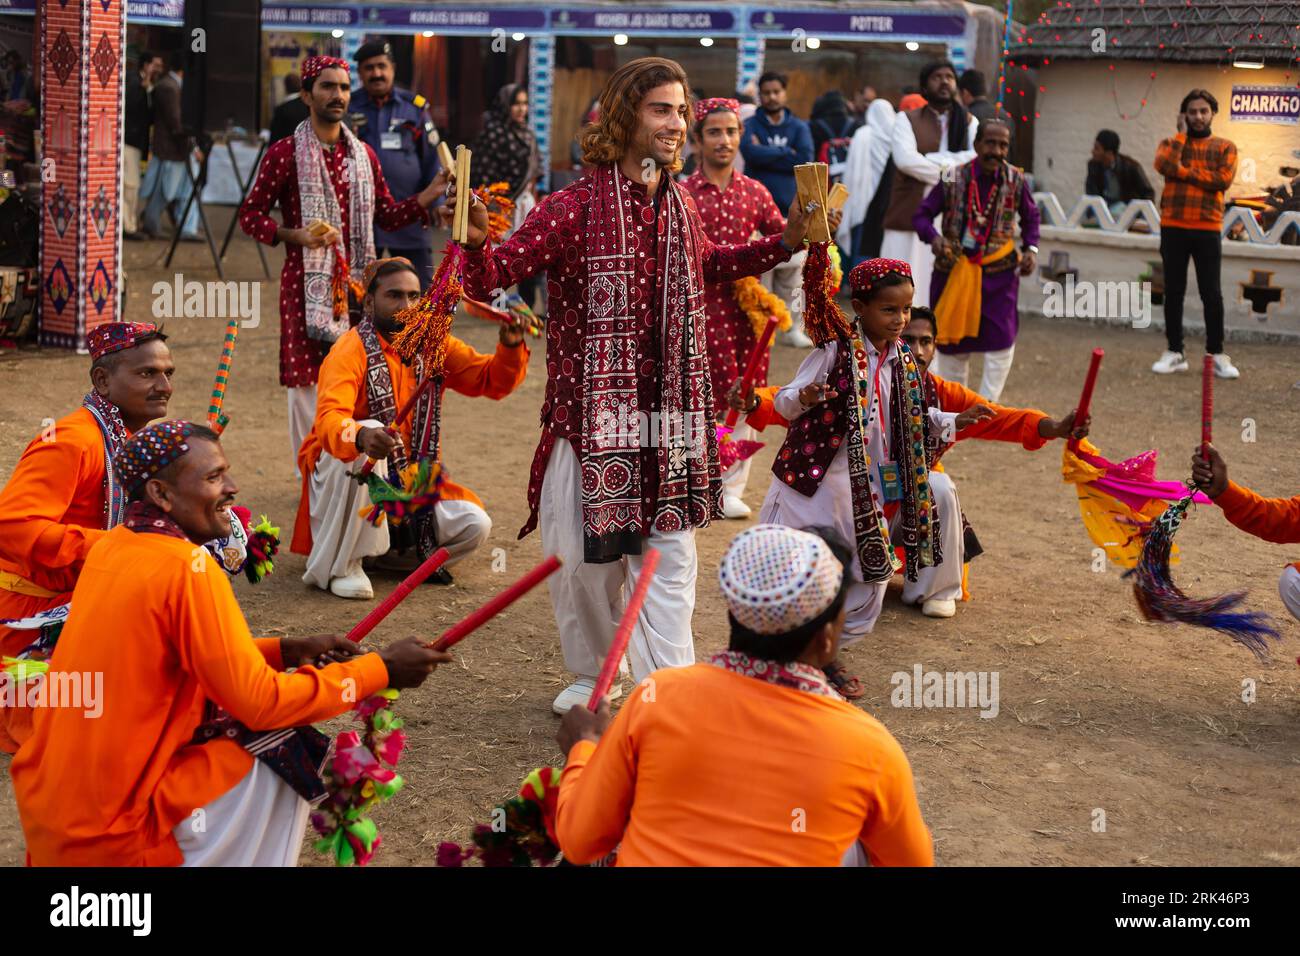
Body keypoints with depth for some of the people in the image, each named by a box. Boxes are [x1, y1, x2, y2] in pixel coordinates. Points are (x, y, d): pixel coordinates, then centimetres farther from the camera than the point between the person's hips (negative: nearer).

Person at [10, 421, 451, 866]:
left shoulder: (116, 546, 6)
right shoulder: (186, 566, -19)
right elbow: (262, 702, -17)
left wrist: (286, 650, 11)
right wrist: (380, 668, -8)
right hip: (108, 829, -8)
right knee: (287, 750, 1)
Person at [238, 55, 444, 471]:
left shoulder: (363, 154, 12)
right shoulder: (285, 153, -4)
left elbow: (387, 214, 15)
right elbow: (250, 214, -2)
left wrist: (430, 194, 0)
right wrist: (296, 236, -18)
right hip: (307, 285, -4)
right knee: (308, 380, -1)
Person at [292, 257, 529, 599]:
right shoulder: (351, 351, -19)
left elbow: (493, 381, -2)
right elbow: (329, 419, -36)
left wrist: (511, 346, -23)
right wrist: (360, 436, -59)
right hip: (343, 474, -5)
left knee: (474, 526, -14)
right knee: (370, 432, -36)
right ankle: (340, 566, -24)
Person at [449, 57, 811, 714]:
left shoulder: (679, 204, 6)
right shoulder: (576, 206, -12)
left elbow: (707, 266, 28)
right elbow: (490, 279, -17)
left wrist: (784, 241, 21)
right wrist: (476, 242, -38)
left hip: (668, 412, 4)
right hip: (589, 406, -4)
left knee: (669, 554, 4)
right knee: (583, 555, 7)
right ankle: (589, 674, 32)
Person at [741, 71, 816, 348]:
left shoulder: (799, 127, 11)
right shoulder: (750, 125, 5)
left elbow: (806, 159, -7)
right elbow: (751, 152, -16)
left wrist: (767, 155, -7)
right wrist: (786, 154, -8)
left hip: (792, 208, 2)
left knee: (793, 272, 3)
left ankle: (793, 327, 10)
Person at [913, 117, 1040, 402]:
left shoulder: (1016, 181, -5)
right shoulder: (953, 179, -10)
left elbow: (1030, 217, 12)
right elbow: (922, 215, -4)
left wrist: (1031, 248, -4)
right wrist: (934, 237, -24)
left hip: (999, 271, 0)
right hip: (954, 269, 0)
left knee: (1001, 339, -7)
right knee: (952, 339, 10)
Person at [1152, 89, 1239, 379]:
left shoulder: (1225, 147, 7)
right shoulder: (1170, 143, 10)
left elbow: (1223, 179, -10)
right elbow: (1164, 166, -13)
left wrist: (1184, 171, -10)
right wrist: (1182, 133, -4)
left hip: (1207, 230, -1)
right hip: (1173, 228, 1)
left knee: (1211, 294, 0)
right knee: (1173, 292, 4)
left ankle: (1217, 354, 7)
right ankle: (1175, 352, 10)